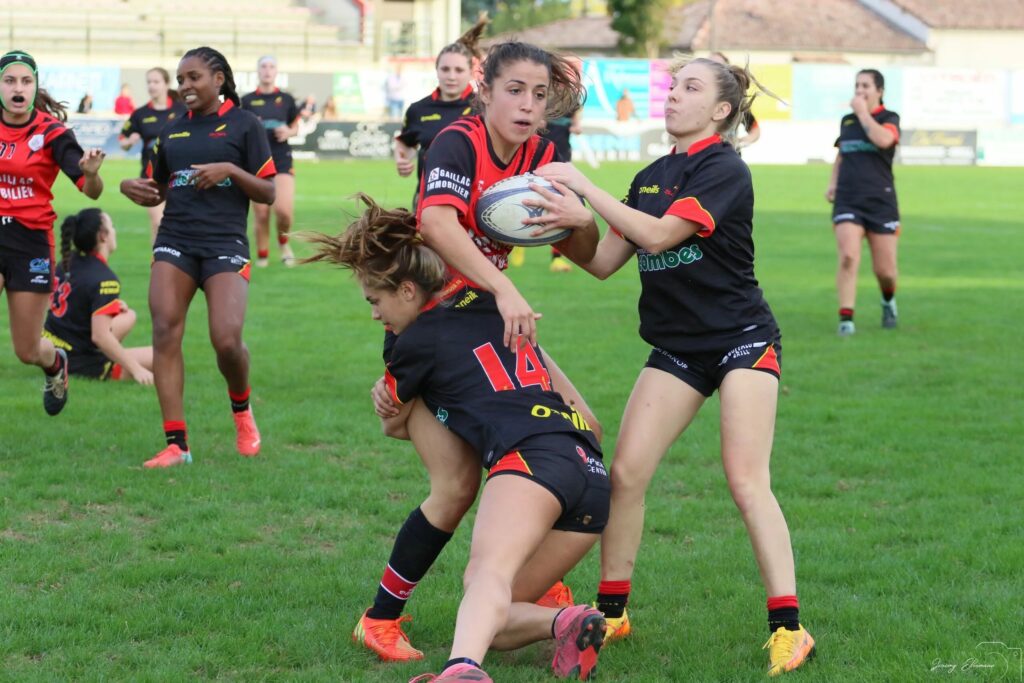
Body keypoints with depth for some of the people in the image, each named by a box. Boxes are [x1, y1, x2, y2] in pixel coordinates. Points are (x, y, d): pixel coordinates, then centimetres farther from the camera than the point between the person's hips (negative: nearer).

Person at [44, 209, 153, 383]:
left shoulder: (67, 262, 5)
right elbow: (100, 336, -27)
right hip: (78, 363, -9)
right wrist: (136, 369, -24)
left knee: (128, 315, 25)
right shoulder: (104, 279, -20)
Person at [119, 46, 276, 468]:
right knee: (165, 331, -12)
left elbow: (268, 193, 2)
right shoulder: (172, 131, 16)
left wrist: (230, 170, -14)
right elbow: (157, 191, 24)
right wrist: (132, 188, 3)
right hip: (175, 240, 4)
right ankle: (176, 444, -9)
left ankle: (241, 409, 18)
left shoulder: (243, 124, 3)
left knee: (227, 339, -17)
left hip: (225, 243, -4)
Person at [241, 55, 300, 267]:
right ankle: (262, 256, 13)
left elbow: (295, 127, 16)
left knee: (284, 210, -15)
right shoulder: (247, 101, 3)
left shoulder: (286, 99, 6)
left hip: (282, 159, 0)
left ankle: (283, 241, 15)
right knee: (261, 214, -2)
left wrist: (288, 132, -6)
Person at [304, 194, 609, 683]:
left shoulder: (418, 341, 9)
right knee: (492, 619, 12)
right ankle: (569, 624, -15)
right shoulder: (486, 300, 24)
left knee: (487, 573, -34)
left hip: (532, 457, -8)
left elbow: (391, 424, 30)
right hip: (594, 472, 8)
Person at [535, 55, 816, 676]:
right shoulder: (651, 178, 12)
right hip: (676, 347, 7)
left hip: (742, 340, -7)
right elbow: (605, 262, 10)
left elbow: (658, 234, -23)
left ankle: (787, 626, -12)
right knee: (626, 472, -3)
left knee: (746, 479, -15)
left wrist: (583, 186, -20)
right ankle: (612, 611, 9)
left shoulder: (724, 170, -12)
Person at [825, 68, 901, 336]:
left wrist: (863, 112, -14)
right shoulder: (847, 120, 12)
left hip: (881, 202, -2)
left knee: (885, 270, 2)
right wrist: (833, 182, 12)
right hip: (848, 201, 2)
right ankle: (846, 319, -16)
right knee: (848, 257, -19)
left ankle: (888, 300, 36)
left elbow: (883, 139, -25)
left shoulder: (889, 118, -1)